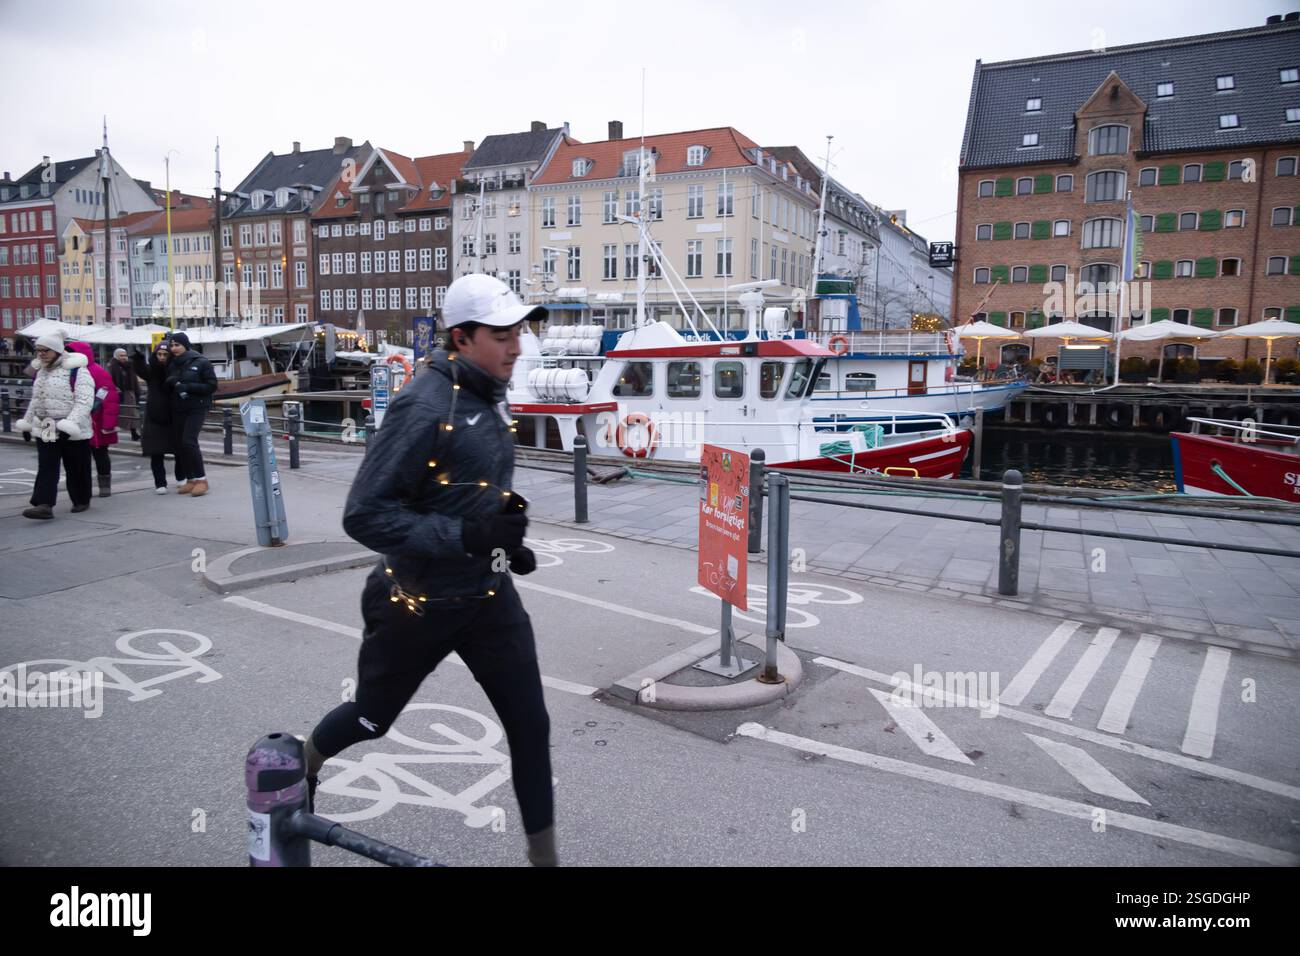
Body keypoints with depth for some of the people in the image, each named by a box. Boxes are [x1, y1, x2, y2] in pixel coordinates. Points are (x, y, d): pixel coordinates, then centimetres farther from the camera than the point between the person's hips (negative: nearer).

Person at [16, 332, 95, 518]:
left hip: (72, 431, -6)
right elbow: (35, 400, 23)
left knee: (76, 468, 7)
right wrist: (26, 423, 23)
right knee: (46, 468, -3)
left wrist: (69, 425, -27)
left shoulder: (76, 370, -13)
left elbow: (84, 402, -20)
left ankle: (81, 500, 23)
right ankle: (44, 505, -7)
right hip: (44, 428, 6)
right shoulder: (40, 370, 12)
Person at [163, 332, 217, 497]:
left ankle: (201, 479, -7)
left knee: (189, 440, -18)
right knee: (178, 442, 3)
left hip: (197, 408, -6)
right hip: (178, 409, 6)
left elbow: (212, 386, -9)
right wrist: (170, 383, -5)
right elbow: (168, 389, 19)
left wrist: (188, 387, -18)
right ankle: (190, 480, 13)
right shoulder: (172, 365, 12)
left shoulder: (202, 362, -5)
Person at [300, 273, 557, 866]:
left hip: (489, 595, 6)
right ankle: (303, 764, 54)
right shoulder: (425, 406, -24)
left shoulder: (489, 394, 2)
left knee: (530, 725, 4)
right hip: (419, 602, -6)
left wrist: (506, 538, 10)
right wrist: (467, 536, -33)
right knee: (373, 718, 19)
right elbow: (364, 515, -26)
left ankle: (543, 854, 24)